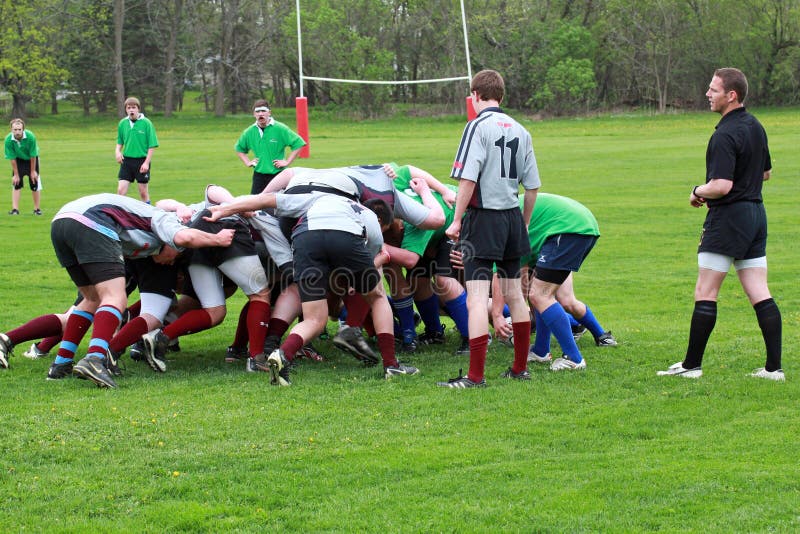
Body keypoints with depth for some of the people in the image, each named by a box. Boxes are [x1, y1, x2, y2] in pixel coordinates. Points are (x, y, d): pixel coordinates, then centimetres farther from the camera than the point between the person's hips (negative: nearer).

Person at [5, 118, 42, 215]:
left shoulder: (30, 137, -32)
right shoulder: (8, 139, -27)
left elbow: (33, 156, -21)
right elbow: (12, 158, -18)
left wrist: (33, 171, -13)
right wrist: (16, 174, -14)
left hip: (31, 160, -1)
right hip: (18, 161, 1)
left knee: (35, 184, -1)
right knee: (16, 184, -7)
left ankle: (37, 209, 12)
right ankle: (15, 209, -5)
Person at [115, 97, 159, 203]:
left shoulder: (146, 123, -8)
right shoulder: (122, 123, 4)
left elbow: (152, 146, -7)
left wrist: (146, 162, -13)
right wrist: (118, 151, -4)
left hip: (142, 160, -3)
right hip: (126, 160, 3)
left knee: (143, 192, 6)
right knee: (121, 190, -5)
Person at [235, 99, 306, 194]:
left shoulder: (280, 129, -9)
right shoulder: (249, 132, 5)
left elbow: (298, 144, -9)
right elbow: (239, 148, 24)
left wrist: (287, 162, -11)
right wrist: (247, 162, 10)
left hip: (277, 174, -4)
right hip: (259, 175, 4)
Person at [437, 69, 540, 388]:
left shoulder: (478, 126, -10)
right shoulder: (520, 131, 9)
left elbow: (468, 179, -17)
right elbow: (532, 186, 11)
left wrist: (457, 220, -11)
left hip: (483, 218, -7)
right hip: (512, 217, 7)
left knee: (477, 298, -7)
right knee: (514, 294, 16)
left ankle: (475, 376, -10)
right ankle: (520, 368, 23)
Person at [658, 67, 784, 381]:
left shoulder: (725, 135, -18)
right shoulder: (755, 127, 11)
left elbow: (721, 186, -24)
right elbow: (765, 173, 24)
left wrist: (698, 192, -6)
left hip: (728, 218, -9)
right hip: (756, 213, 9)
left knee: (705, 294, -1)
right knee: (760, 296, 6)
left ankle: (692, 365, 4)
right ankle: (774, 367, 2)